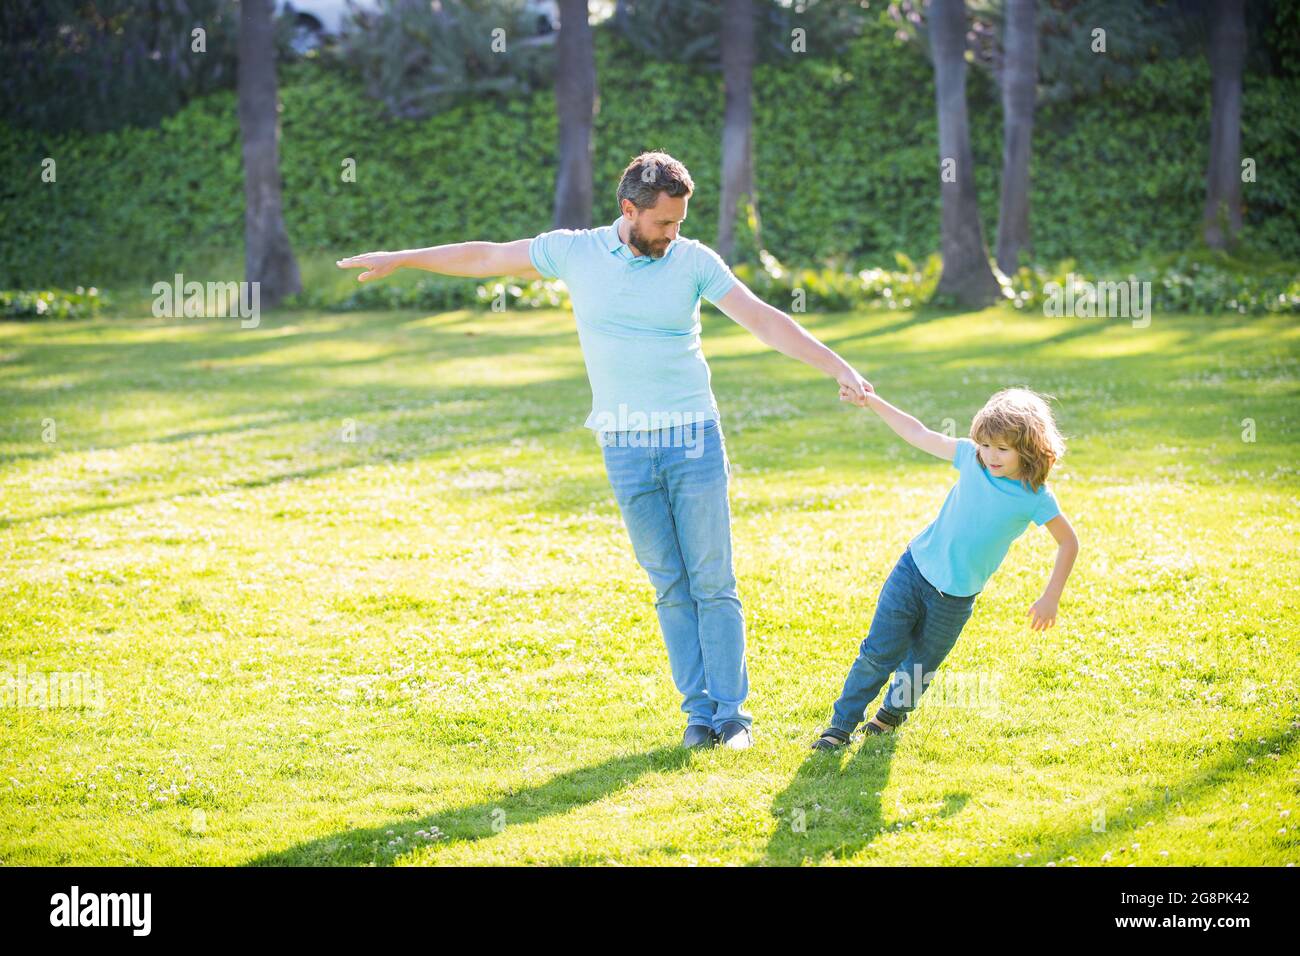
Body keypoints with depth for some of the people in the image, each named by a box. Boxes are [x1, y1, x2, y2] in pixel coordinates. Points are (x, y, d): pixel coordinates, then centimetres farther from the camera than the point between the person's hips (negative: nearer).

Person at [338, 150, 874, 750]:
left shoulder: (694, 260, -1)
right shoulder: (576, 251, 1)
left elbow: (766, 321, -6)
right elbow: (488, 258, 12)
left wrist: (840, 369, -15)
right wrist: (399, 259, 17)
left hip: (694, 437, -1)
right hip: (625, 448, 1)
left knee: (713, 583, -1)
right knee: (670, 587, 4)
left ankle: (732, 712, 5)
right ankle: (698, 711, 9)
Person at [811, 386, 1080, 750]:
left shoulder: (1035, 498, -15)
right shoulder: (971, 457, -8)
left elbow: (1069, 543, -6)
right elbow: (920, 435, 1)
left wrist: (1050, 598, -11)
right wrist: (872, 401, -1)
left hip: (956, 597, -1)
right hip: (916, 567, 1)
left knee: (920, 666, 13)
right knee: (879, 653, -3)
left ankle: (893, 712, 42)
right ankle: (841, 724, 8)